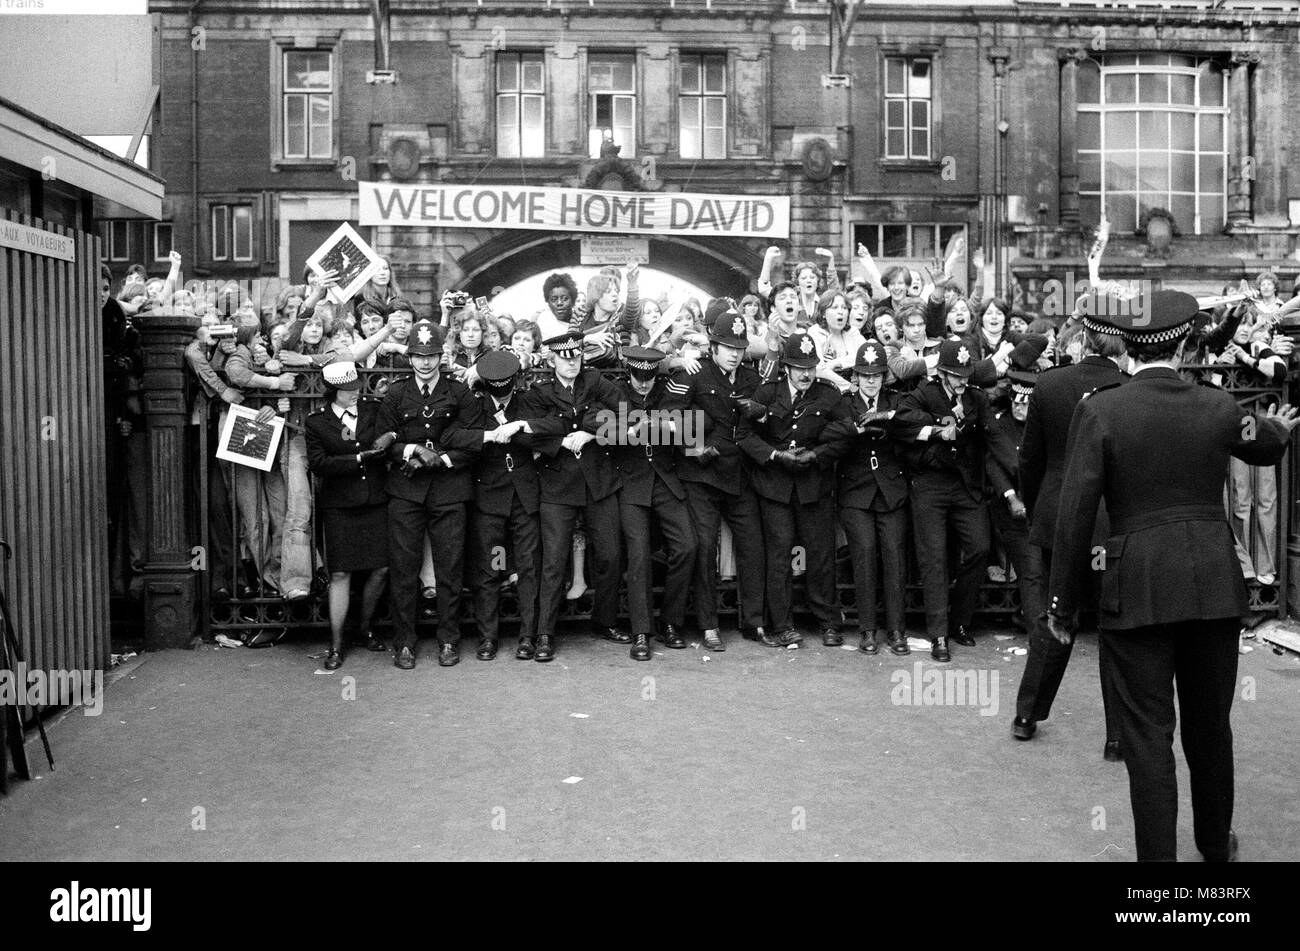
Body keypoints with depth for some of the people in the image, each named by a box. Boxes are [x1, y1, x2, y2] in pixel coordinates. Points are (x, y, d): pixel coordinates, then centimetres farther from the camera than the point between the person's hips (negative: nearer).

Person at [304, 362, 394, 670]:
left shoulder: (374, 410, 7)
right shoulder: (316, 422, 2)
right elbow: (317, 464, -6)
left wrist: (391, 437, -18)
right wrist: (360, 458, -11)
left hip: (376, 502, 2)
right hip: (339, 506, -2)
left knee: (382, 569, 1)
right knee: (340, 574, -3)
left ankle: (365, 626, 27)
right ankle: (336, 646, 8)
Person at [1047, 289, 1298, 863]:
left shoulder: (1099, 411, -9)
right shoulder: (1219, 406, 2)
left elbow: (1076, 514, -11)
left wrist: (1063, 603, -3)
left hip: (1137, 592, -4)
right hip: (1215, 585, 4)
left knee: (1148, 736, 4)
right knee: (1211, 727, 19)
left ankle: (1158, 856, 9)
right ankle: (1216, 846, 38)